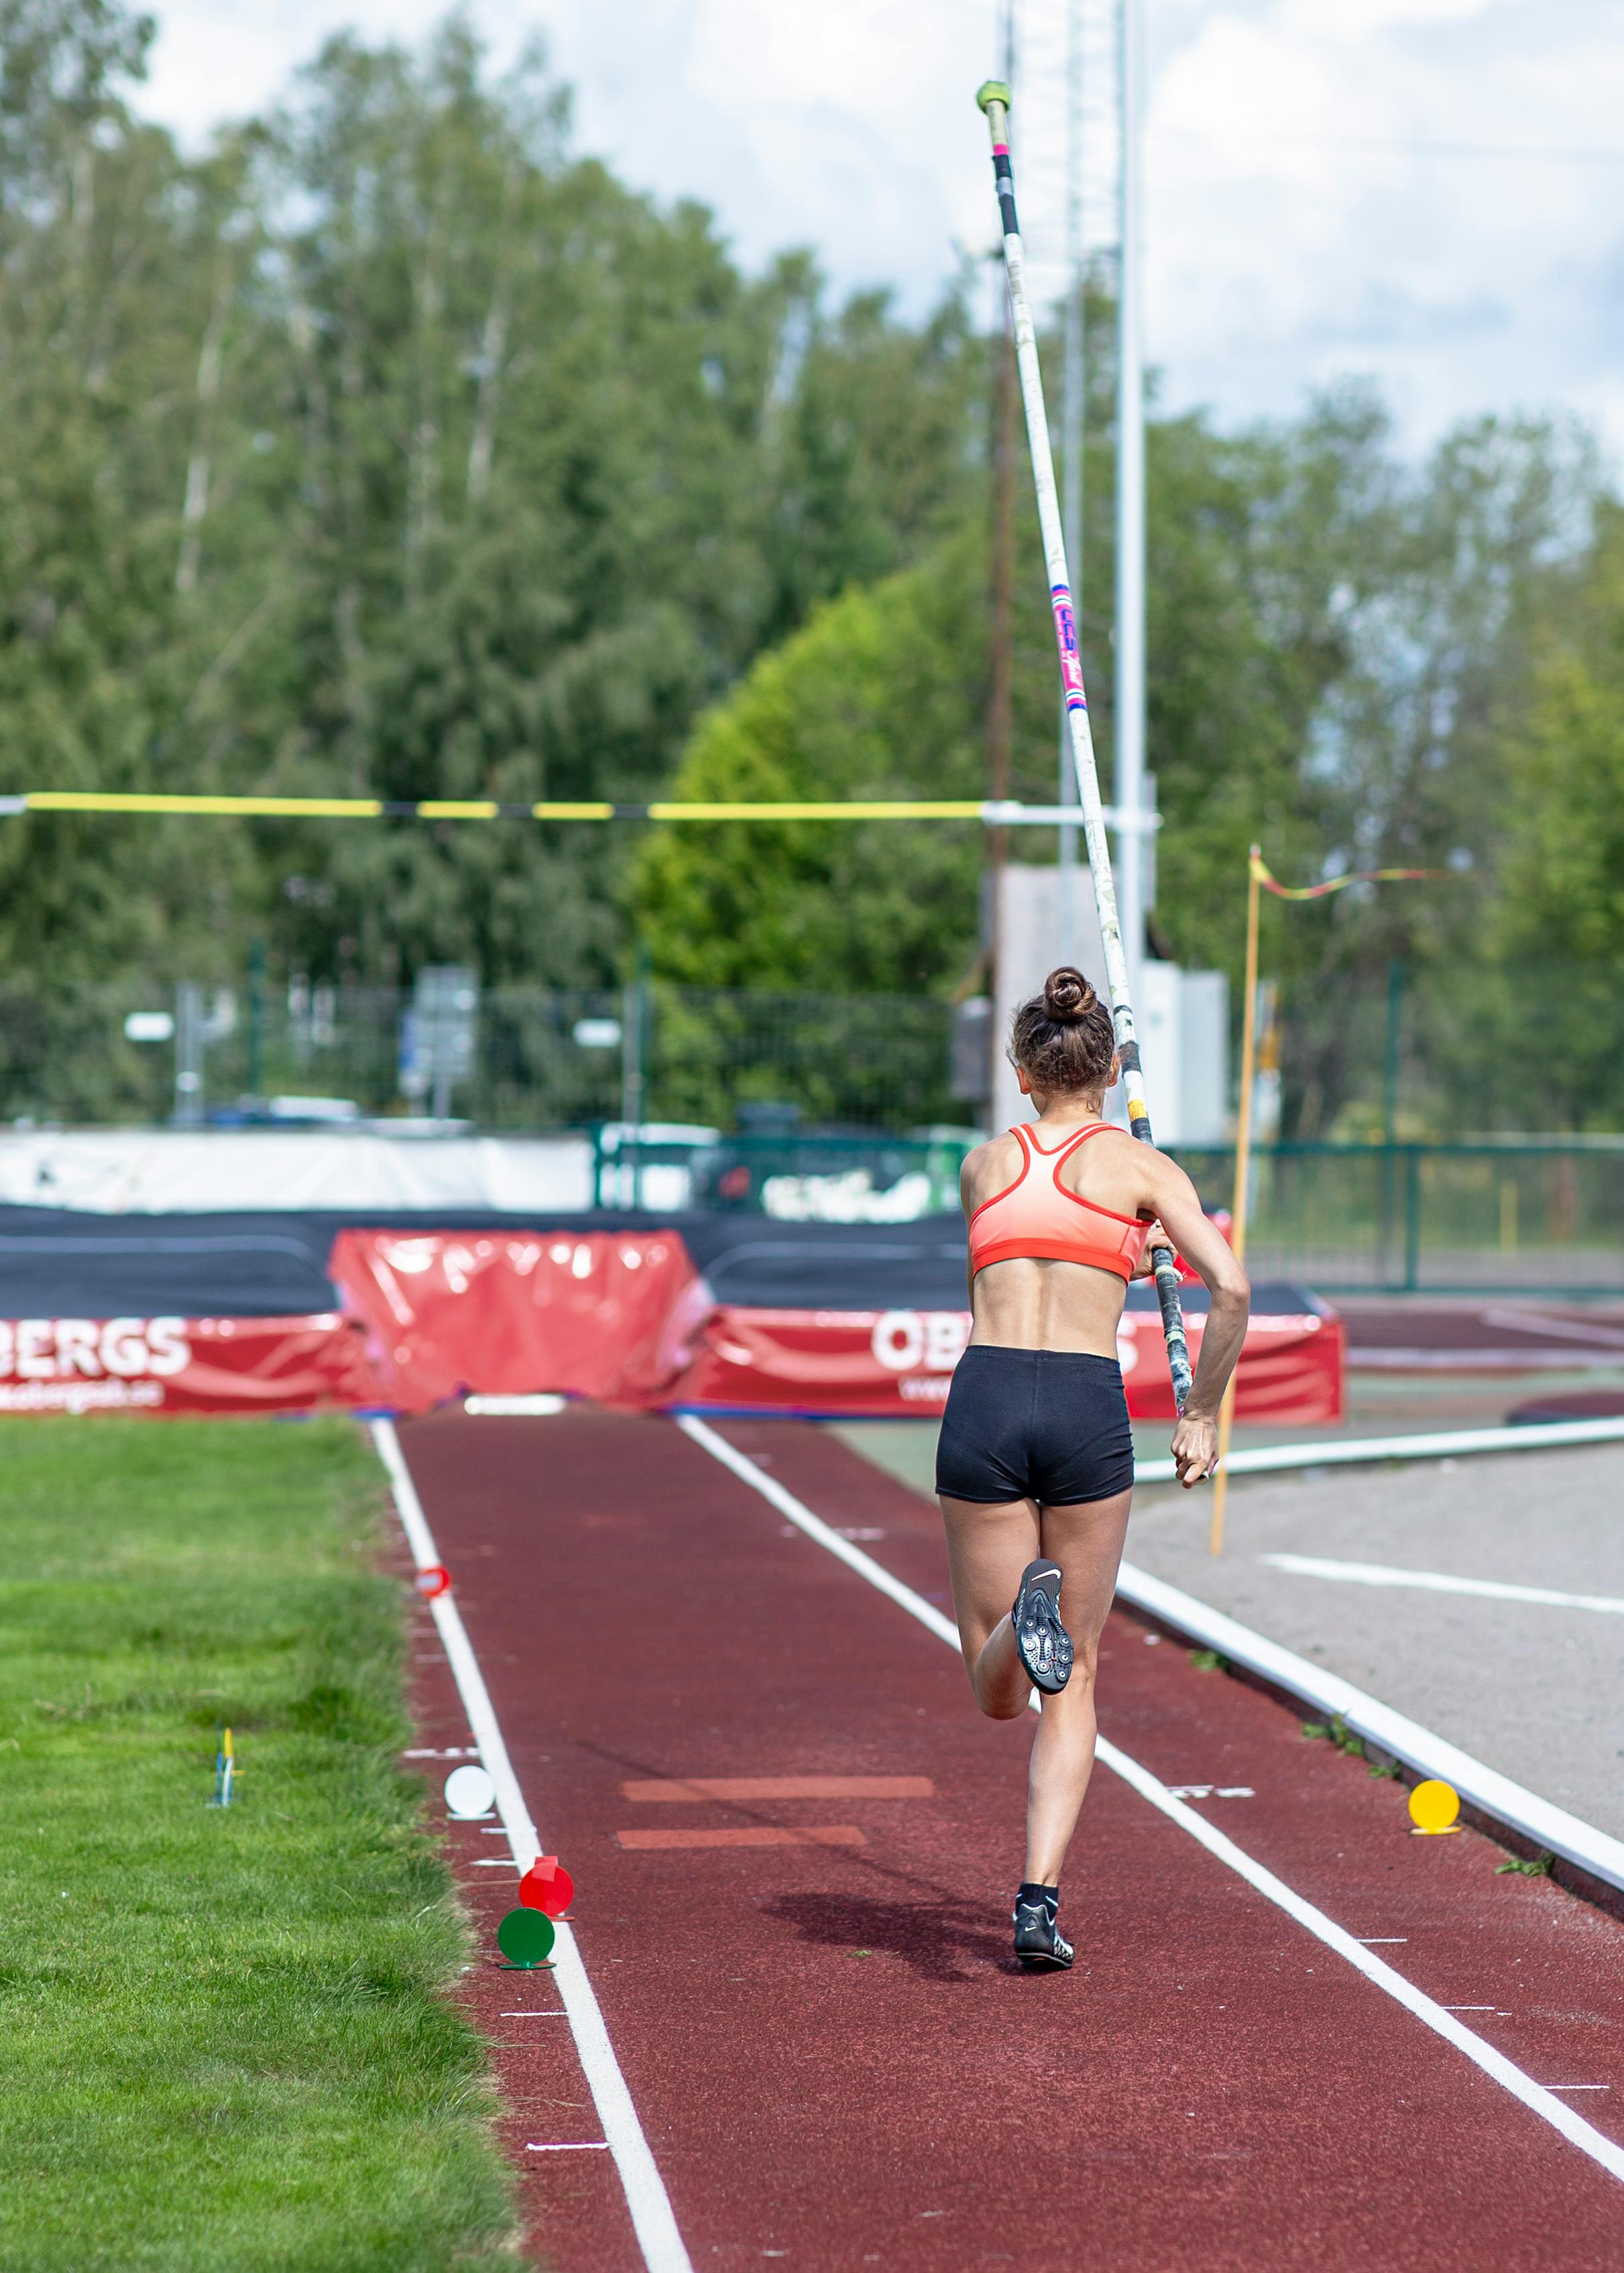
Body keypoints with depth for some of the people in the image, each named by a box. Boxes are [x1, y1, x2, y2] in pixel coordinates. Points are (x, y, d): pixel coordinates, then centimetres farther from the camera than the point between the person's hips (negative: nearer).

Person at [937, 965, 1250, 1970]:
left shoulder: (985, 1164, 14)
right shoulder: (1142, 1166, 7)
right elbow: (1231, 1288, -5)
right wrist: (1202, 1417, 6)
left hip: (985, 1398, 1)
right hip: (1089, 1407, -1)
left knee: (997, 1691, 9)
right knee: (1074, 1680, 12)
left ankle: (1026, 1609, -28)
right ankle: (1041, 1899, -1)